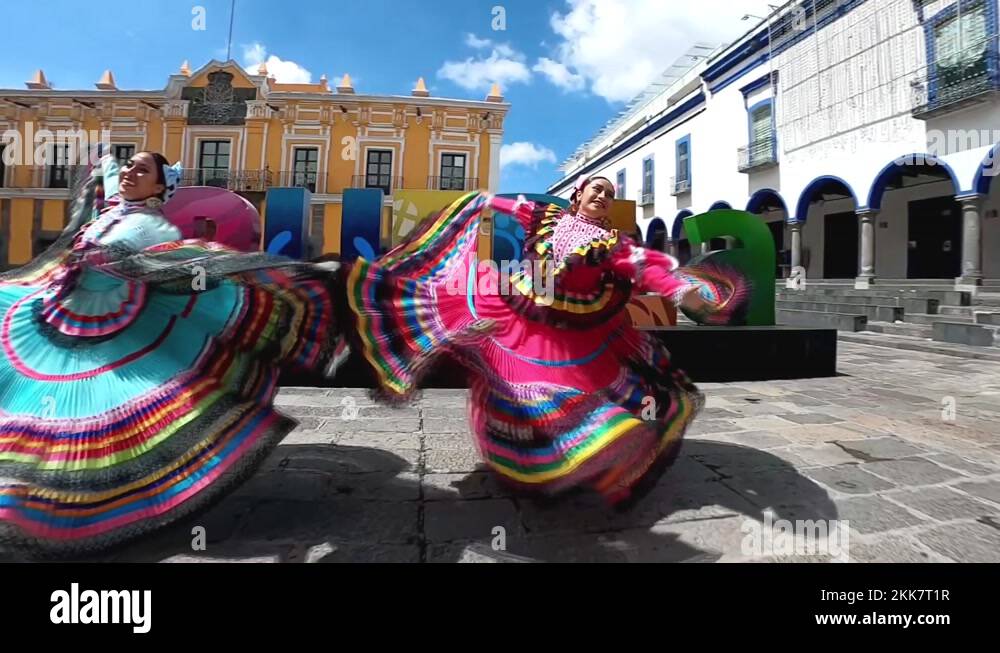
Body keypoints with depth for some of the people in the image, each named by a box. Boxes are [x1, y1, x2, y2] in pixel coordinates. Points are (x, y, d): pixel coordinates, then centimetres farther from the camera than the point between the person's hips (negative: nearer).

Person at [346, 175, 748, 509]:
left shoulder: (612, 241, 1)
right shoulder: (544, 216, 7)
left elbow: (648, 266, -14)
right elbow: (496, 205, 15)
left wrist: (687, 290, -28)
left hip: (573, 334, -1)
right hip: (514, 316, 1)